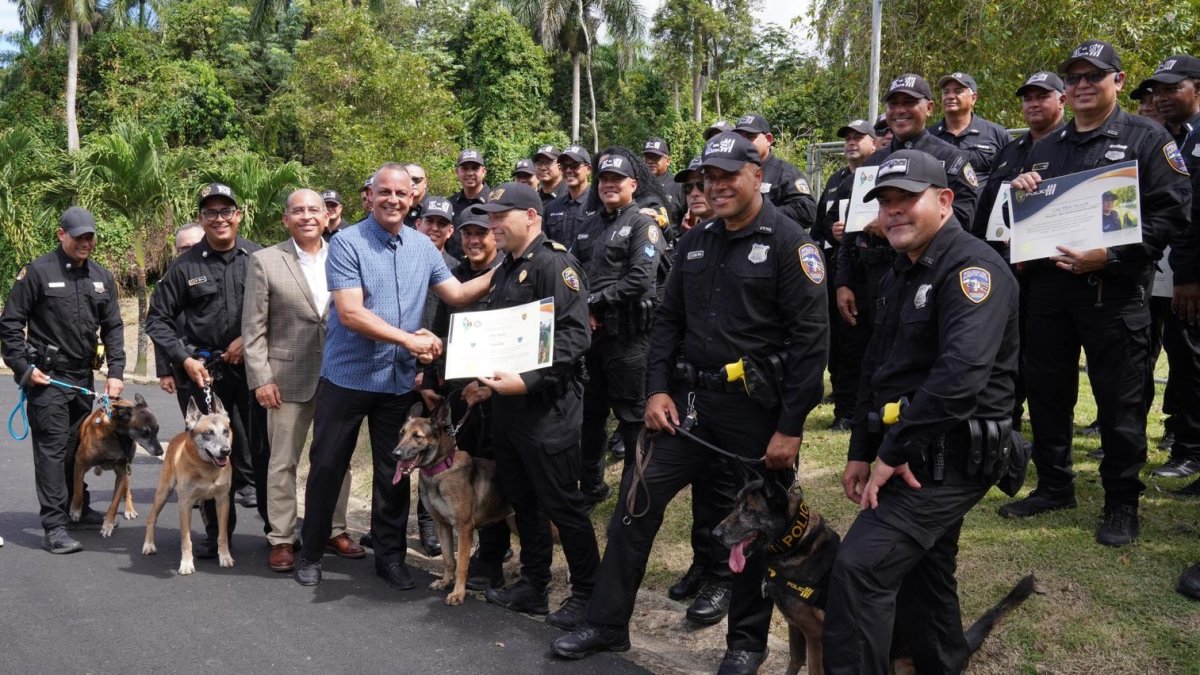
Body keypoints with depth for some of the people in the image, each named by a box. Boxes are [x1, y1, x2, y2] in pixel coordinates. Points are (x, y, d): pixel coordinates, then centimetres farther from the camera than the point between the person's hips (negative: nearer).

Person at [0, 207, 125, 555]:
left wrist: (115, 372, 0)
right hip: (46, 376, -5)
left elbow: (113, 328, 9)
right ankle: (54, 526, -6)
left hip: (83, 376, 6)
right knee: (53, 447, -7)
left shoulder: (102, 277, 9)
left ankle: (78, 509, 30)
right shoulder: (38, 272, -7)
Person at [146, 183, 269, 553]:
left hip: (251, 366, 0)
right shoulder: (185, 266, 2)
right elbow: (157, 319, 6)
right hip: (203, 370, 1)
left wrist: (250, 339, -7)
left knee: (262, 446, 2)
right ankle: (217, 531, 19)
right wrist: (185, 359, -4)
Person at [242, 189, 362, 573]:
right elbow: (253, 328, -2)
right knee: (283, 462, 4)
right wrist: (260, 379, -8)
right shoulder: (265, 261, 0)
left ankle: (335, 530, 24)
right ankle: (282, 539, 14)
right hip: (289, 376, -2)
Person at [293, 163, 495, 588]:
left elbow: (456, 294, 9)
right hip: (347, 376, -4)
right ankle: (311, 553, 24)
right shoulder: (347, 243, -11)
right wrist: (410, 339, -21)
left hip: (399, 379, 4)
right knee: (327, 466, 8)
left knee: (394, 472, 12)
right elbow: (350, 314, -19)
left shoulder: (422, 246, 5)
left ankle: (390, 555, 26)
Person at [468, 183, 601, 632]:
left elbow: (574, 336, -23)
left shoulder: (554, 263, -13)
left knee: (562, 503, -2)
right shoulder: (506, 269, 16)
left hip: (547, 406, -9)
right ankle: (532, 586, 27)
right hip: (508, 404, 9)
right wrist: (485, 377, 12)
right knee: (522, 500, 16)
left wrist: (527, 381, -28)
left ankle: (587, 592, 12)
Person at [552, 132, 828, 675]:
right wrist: (657, 390, 2)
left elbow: (810, 337, -14)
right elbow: (668, 321, 15)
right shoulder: (695, 242, 11)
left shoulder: (788, 242, -9)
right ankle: (607, 624, 19)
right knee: (635, 503, 5)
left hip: (755, 410, -5)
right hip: (688, 400, 6)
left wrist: (791, 427, -16)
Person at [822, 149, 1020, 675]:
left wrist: (893, 453, -23)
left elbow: (960, 375, -29)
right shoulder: (900, 275, 14)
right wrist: (861, 451, 13)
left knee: (859, 567, -17)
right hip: (915, 454, 10)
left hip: (948, 460, -10)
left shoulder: (971, 267, -17)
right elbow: (876, 368, 19)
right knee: (922, 572, 19)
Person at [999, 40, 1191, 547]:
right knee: (1047, 393, 12)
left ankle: (1121, 505, 13)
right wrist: (1018, 192, 0)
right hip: (1048, 287, 6)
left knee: (1120, 403, 1)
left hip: (1113, 291, -5)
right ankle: (1054, 486, 27)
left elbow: (1173, 212, -9)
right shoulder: (1045, 150, 17)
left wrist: (1109, 255, -19)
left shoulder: (1147, 139, 0)